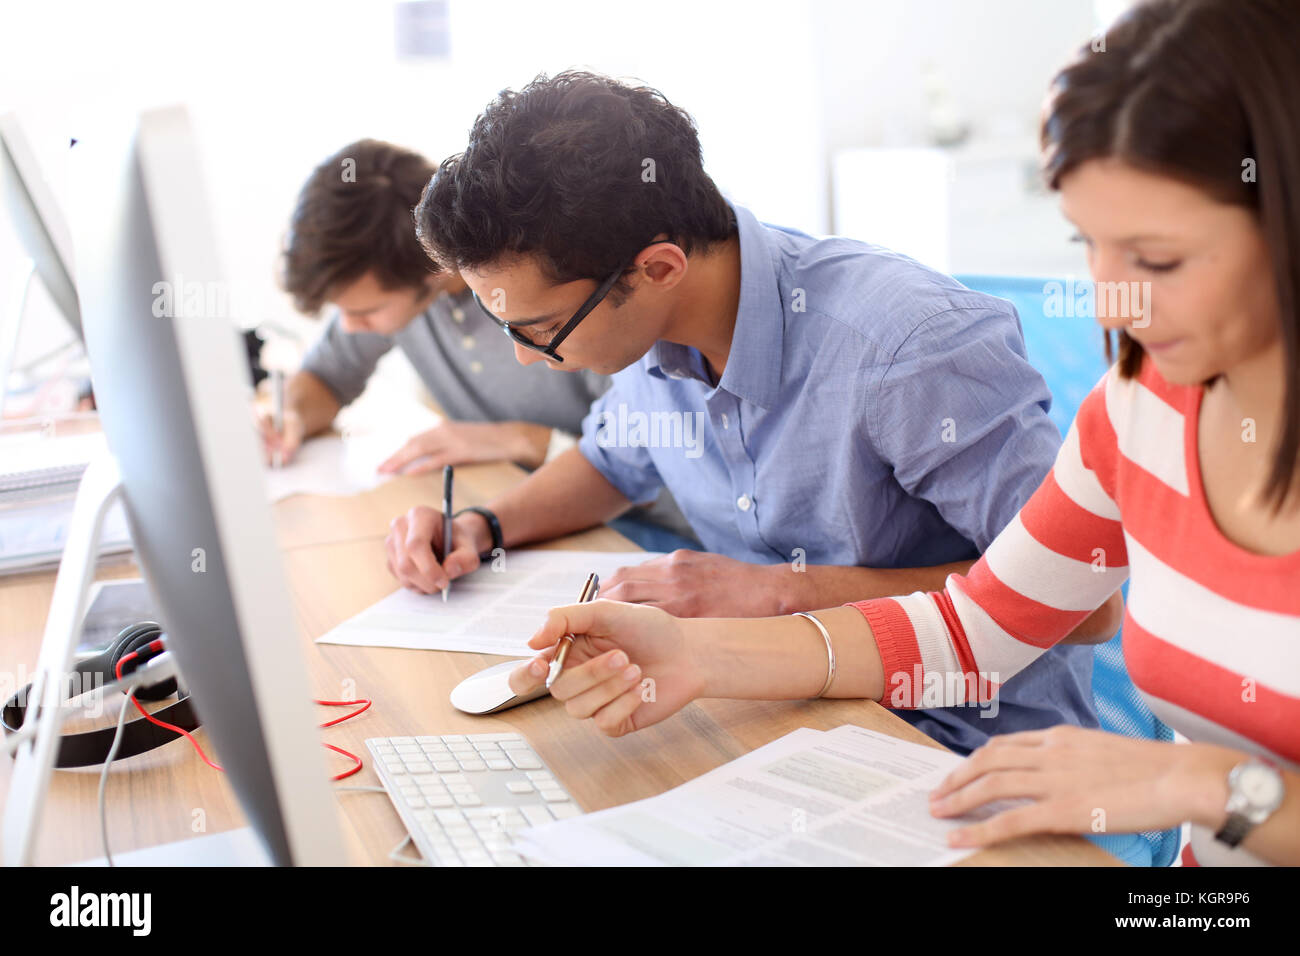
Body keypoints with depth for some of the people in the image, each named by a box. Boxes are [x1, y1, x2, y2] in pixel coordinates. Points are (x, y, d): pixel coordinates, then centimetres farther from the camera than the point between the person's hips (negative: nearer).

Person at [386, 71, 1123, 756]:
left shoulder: (911, 347, -27)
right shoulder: (646, 327, -3)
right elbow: (613, 464, 20)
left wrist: (786, 592, -25)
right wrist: (481, 528, 0)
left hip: (966, 742, -7)